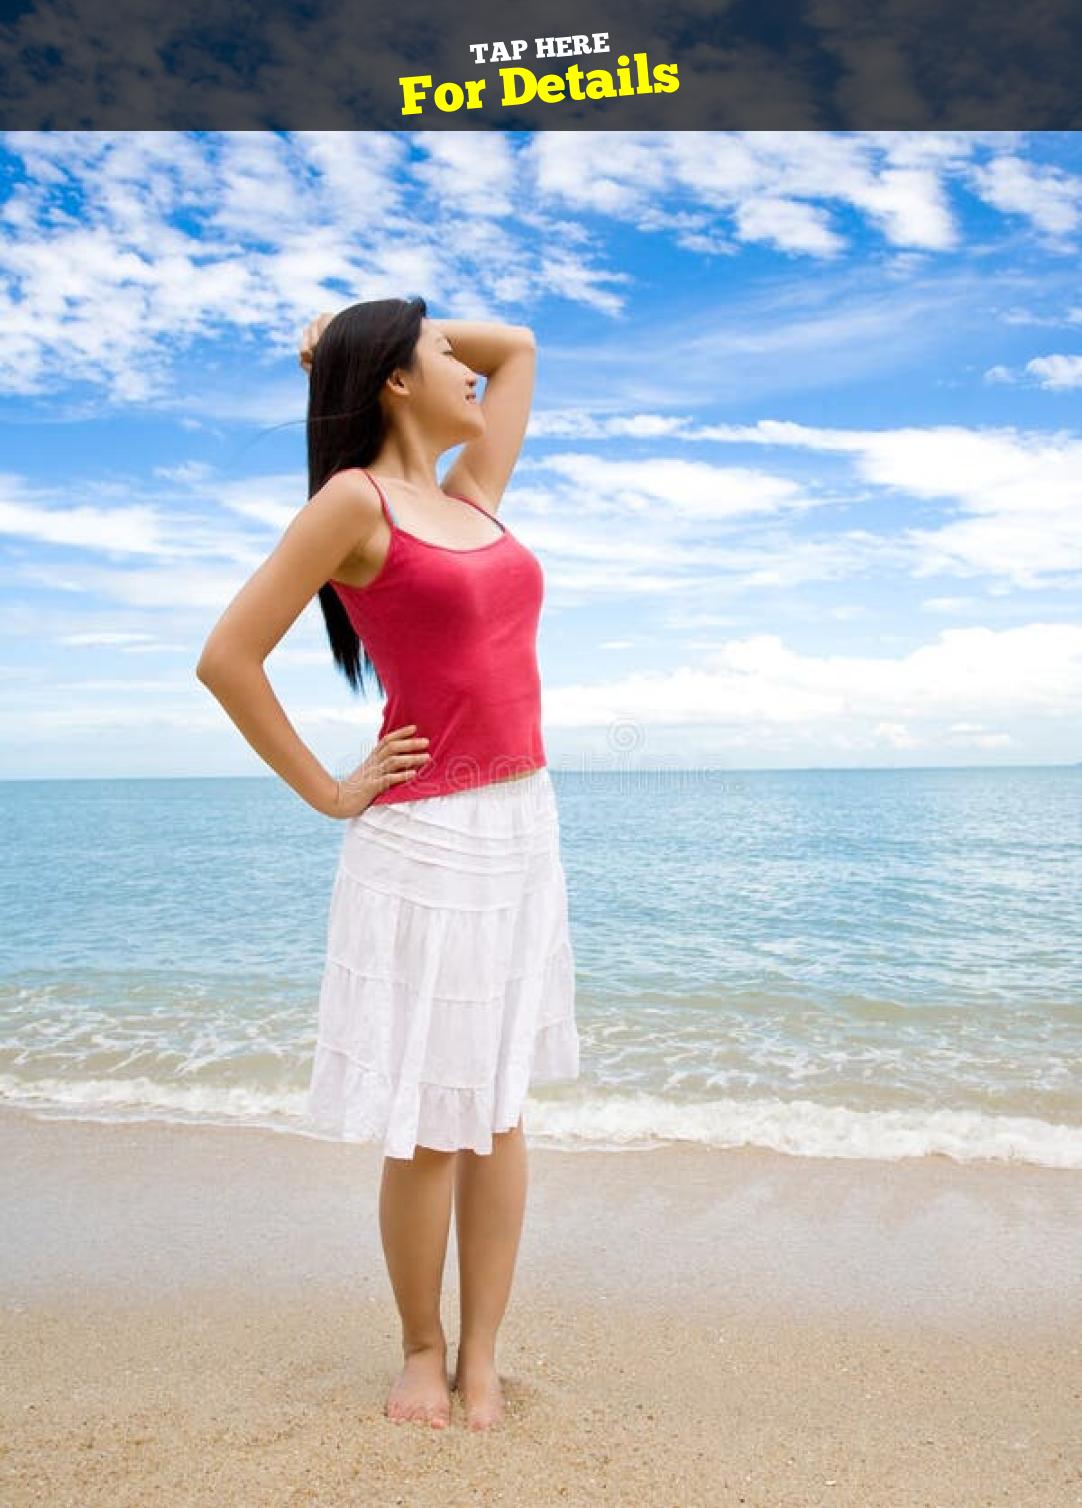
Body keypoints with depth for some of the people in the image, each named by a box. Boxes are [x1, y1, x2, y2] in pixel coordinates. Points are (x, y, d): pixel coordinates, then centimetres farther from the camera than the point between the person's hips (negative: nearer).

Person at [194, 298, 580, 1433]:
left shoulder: (473, 491, 14)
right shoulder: (355, 501, -6)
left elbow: (518, 349, 26)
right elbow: (227, 658, -10)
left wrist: (370, 332, 17)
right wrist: (328, 791, -5)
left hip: (522, 827, 7)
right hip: (425, 837, -7)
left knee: (500, 1108, 11)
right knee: (430, 1126, 4)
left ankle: (481, 1354, 25)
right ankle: (422, 1351, 26)